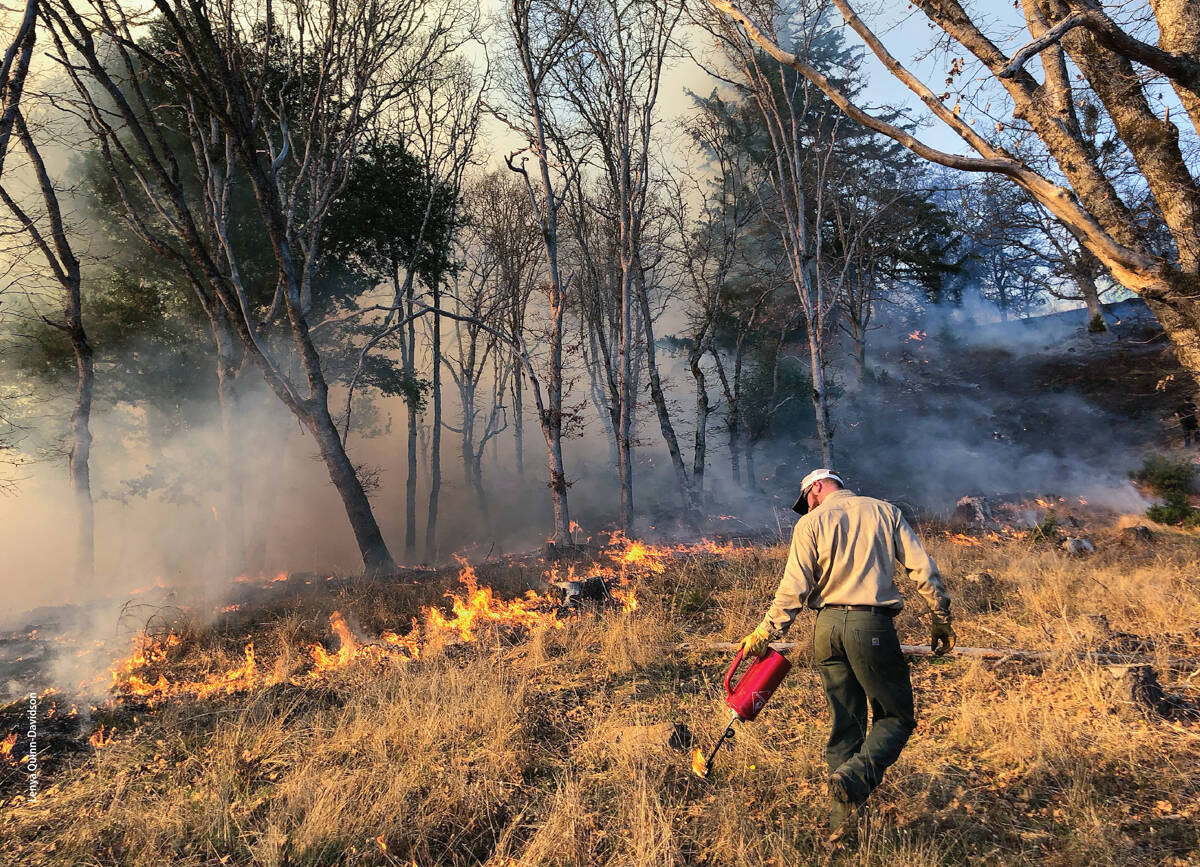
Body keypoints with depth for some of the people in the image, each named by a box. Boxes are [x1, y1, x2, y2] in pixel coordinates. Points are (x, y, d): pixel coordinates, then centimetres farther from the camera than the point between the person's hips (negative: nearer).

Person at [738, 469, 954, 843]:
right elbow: (923, 569, 2)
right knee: (896, 717, 9)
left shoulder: (810, 523, 5)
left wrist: (763, 636, 3)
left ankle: (842, 816, 14)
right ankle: (855, 776, -16)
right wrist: (941, 619, 11)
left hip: (828, 625, 2)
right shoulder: (885, 512, 9)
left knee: (845, 721, 13)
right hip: (872, 625, -1)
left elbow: (793, 590, -3)